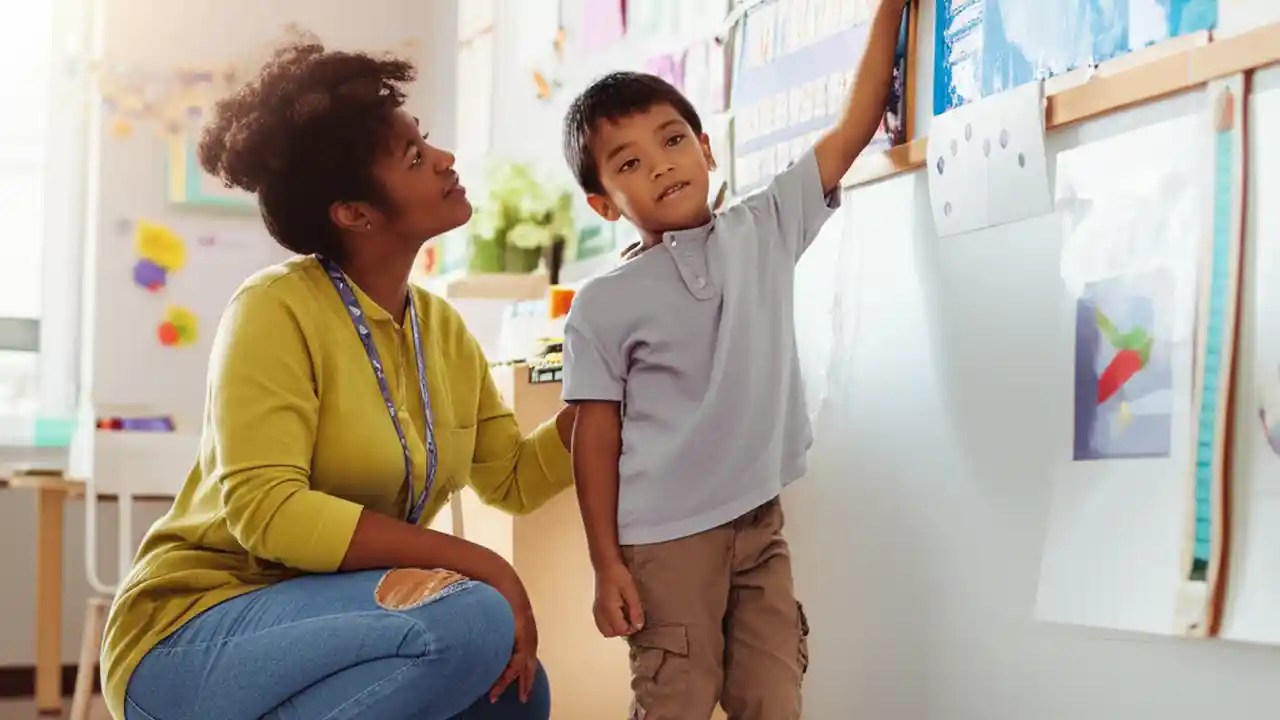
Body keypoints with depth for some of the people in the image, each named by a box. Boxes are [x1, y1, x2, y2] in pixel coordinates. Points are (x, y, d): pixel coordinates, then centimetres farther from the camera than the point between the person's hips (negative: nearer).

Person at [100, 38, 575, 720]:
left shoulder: (443, 328, 6)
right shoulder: (278, 308, -17)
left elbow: (515, 480, 11)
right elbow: (266, 510, -26)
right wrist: (476, 563, -27)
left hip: (321, 618, 8)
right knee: (469, 617, -28)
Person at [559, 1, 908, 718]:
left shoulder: (766, 230, 3)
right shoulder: (605, 304, -5)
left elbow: (855, 127, 4)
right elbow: (596, 437, -3)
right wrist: (606, 564, -7)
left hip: (760, 523, 4)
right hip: (666, 542, -3)